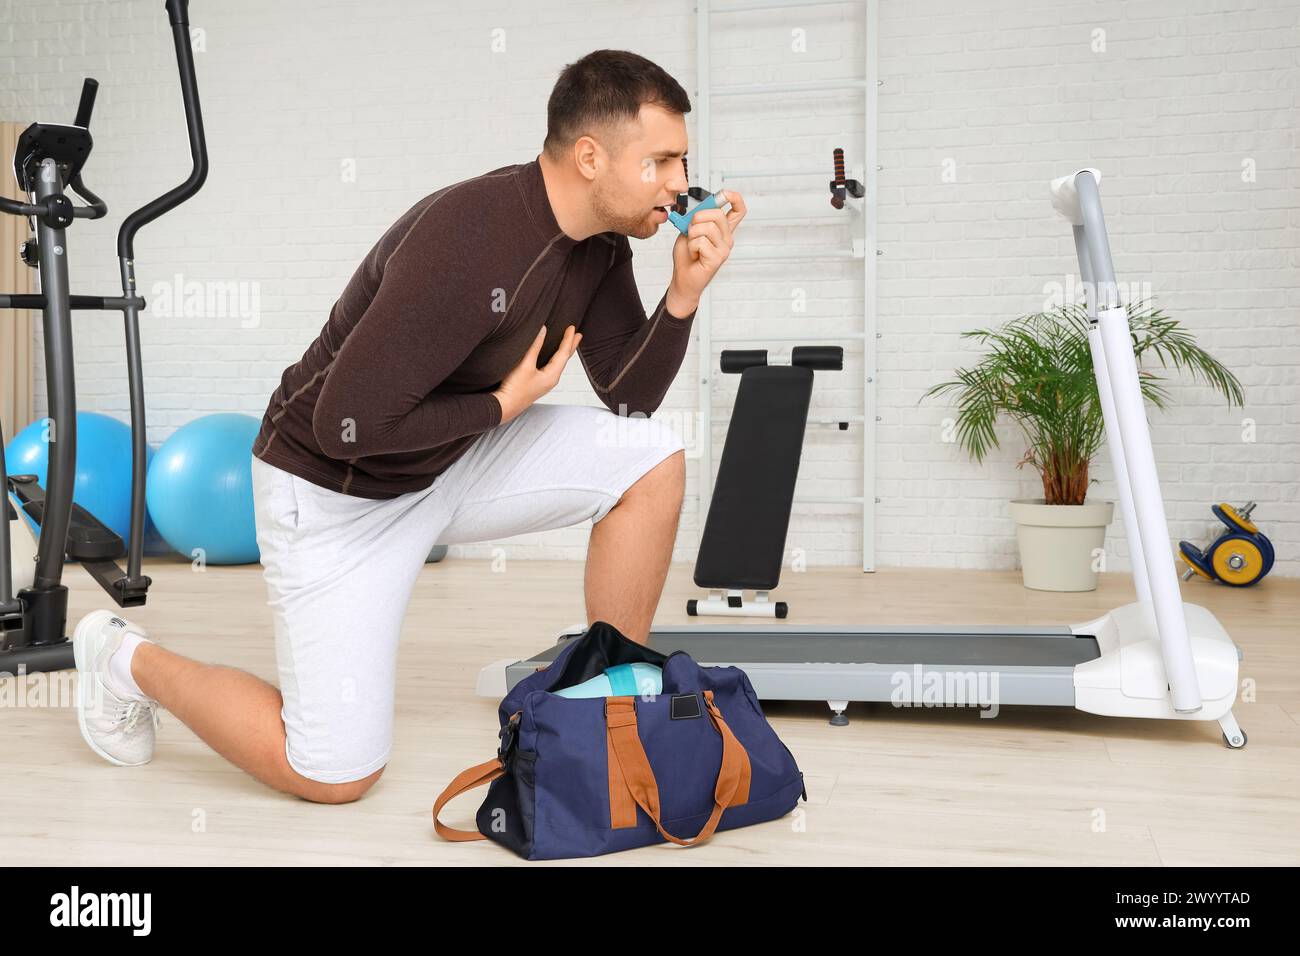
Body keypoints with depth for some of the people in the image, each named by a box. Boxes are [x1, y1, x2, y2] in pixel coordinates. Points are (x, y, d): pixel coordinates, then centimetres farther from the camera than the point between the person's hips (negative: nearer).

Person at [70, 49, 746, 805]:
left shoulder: (600, 245, -5)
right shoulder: (469, 243, -31)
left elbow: (631, 398, 0)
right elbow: (346, 423, -30)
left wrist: (686, 292, -15)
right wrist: (505, 404, -20)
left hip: (454, 461, 8)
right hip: (335, 490, -7)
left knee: (651, 457, -10)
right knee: (335, 773, -5)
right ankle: (129, 659, 18)